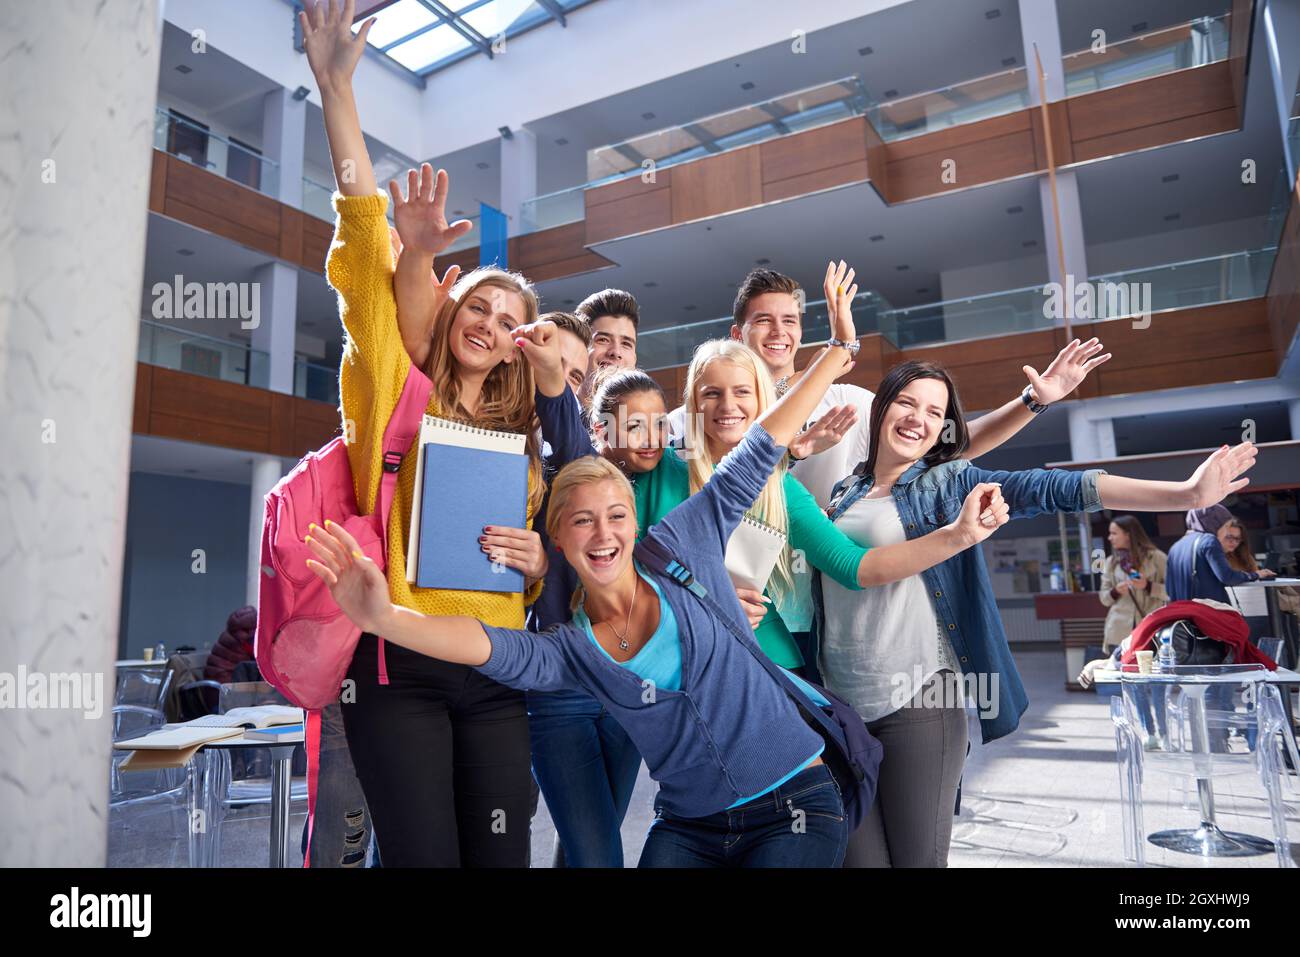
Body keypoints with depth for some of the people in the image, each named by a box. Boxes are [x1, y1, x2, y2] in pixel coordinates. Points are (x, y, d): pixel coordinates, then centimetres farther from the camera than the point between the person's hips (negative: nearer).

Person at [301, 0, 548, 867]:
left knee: (502, 855, 4)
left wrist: (538, 560, -3)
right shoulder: (395, 388, 6)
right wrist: (337, 86, -7)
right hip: (398, 660, -3)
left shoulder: (521, 438, 15)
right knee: (424, 854, -5)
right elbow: (366, 248, -3)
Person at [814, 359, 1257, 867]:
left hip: (917, 701, -3)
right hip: (838, 705, 3)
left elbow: (1048, 489, -8)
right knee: (859, 856, 7)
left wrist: (1183, 493, -17)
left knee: (918, 856, 3)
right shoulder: (843, 493, 12)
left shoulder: (950, 483, 3)